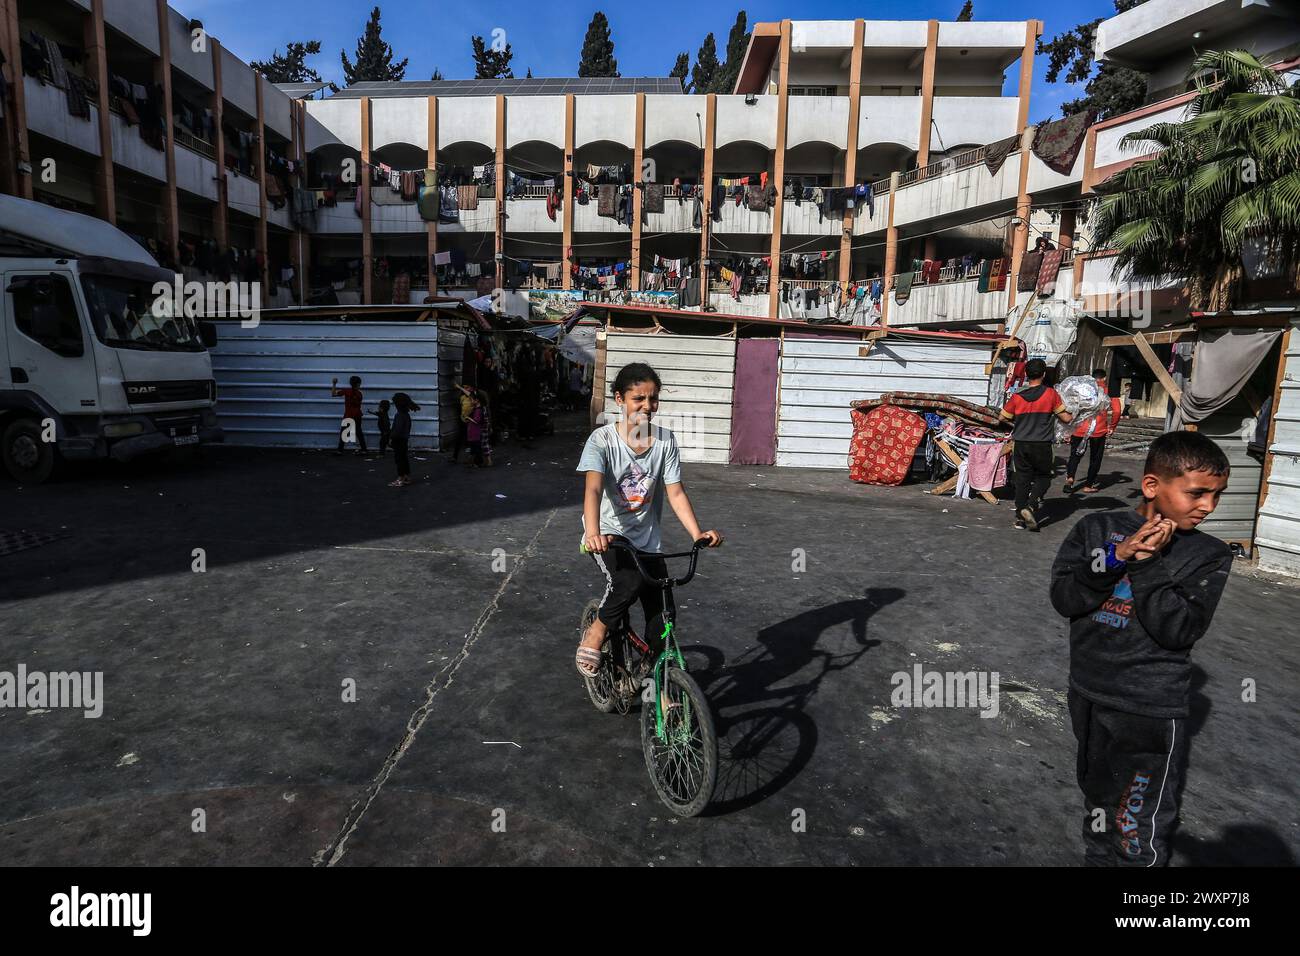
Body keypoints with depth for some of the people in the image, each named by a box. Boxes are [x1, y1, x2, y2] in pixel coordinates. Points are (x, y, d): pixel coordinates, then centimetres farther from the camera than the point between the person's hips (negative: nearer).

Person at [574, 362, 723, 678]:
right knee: (629, 582, -31)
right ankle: (594, 636, -5)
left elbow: (675, 492, -6)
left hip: (646, 540, 4)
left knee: (660, 615, 1)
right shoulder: (602, 439, -14)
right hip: (607, 537, -3)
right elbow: (593, 489, -27)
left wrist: (697, 533, -20)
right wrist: (593, 532, -44)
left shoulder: (665, 440, -4)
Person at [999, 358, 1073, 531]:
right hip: (1042, 445, -2)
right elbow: (1065, 418, -1)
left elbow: (1003, 417, 6)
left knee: (1022, 479, 9)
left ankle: (1020, 517, 10)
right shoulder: (1050, 394, -7)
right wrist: (1072, 416, 22)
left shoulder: (1017, 397, -3)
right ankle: (1031, 506, -10)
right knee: (1043, 477, 13)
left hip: (1021, 444, 2)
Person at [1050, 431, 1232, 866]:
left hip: (1151, 713, -2)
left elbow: (1177, 630, -18)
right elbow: (1063, 598, -12)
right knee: (1098, 807, 25)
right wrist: (1116, 557, -23)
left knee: (1139, 838, 5)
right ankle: (1096, 856, 47)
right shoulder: (1096, 528, -5)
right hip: (1088, 696, 3)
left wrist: (1148, 563, -23)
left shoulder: (1209, 555, -9)